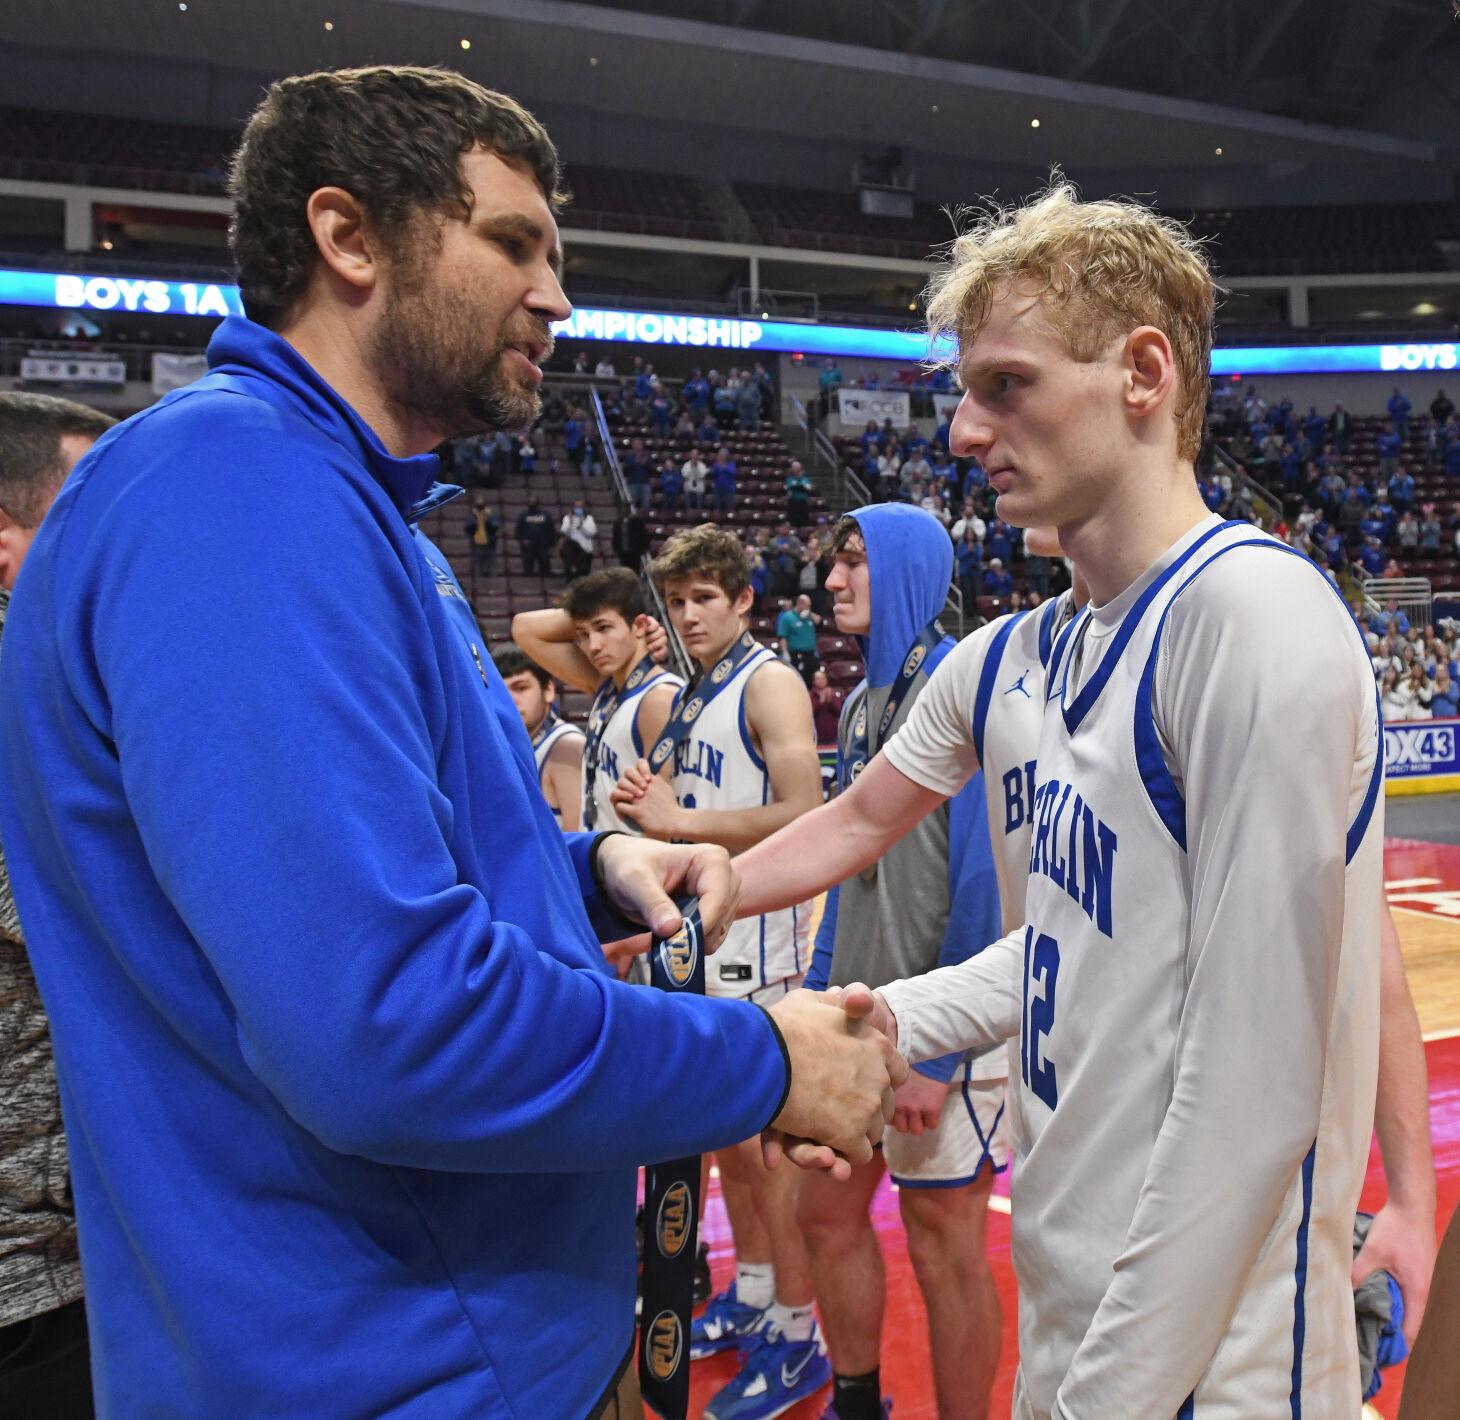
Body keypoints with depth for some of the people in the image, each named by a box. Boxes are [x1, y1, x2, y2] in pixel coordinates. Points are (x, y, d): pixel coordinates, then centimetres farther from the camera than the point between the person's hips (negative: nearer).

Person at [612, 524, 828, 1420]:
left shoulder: (770, 683, -12)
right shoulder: (691, 695, 14)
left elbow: (804, 816, -23)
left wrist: (683, 821, -22)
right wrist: (651, 810, 3)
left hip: (757, 941, -9)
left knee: (768, 1138, -2)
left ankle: (799, 1337, 11)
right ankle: (753, 1293, 32)